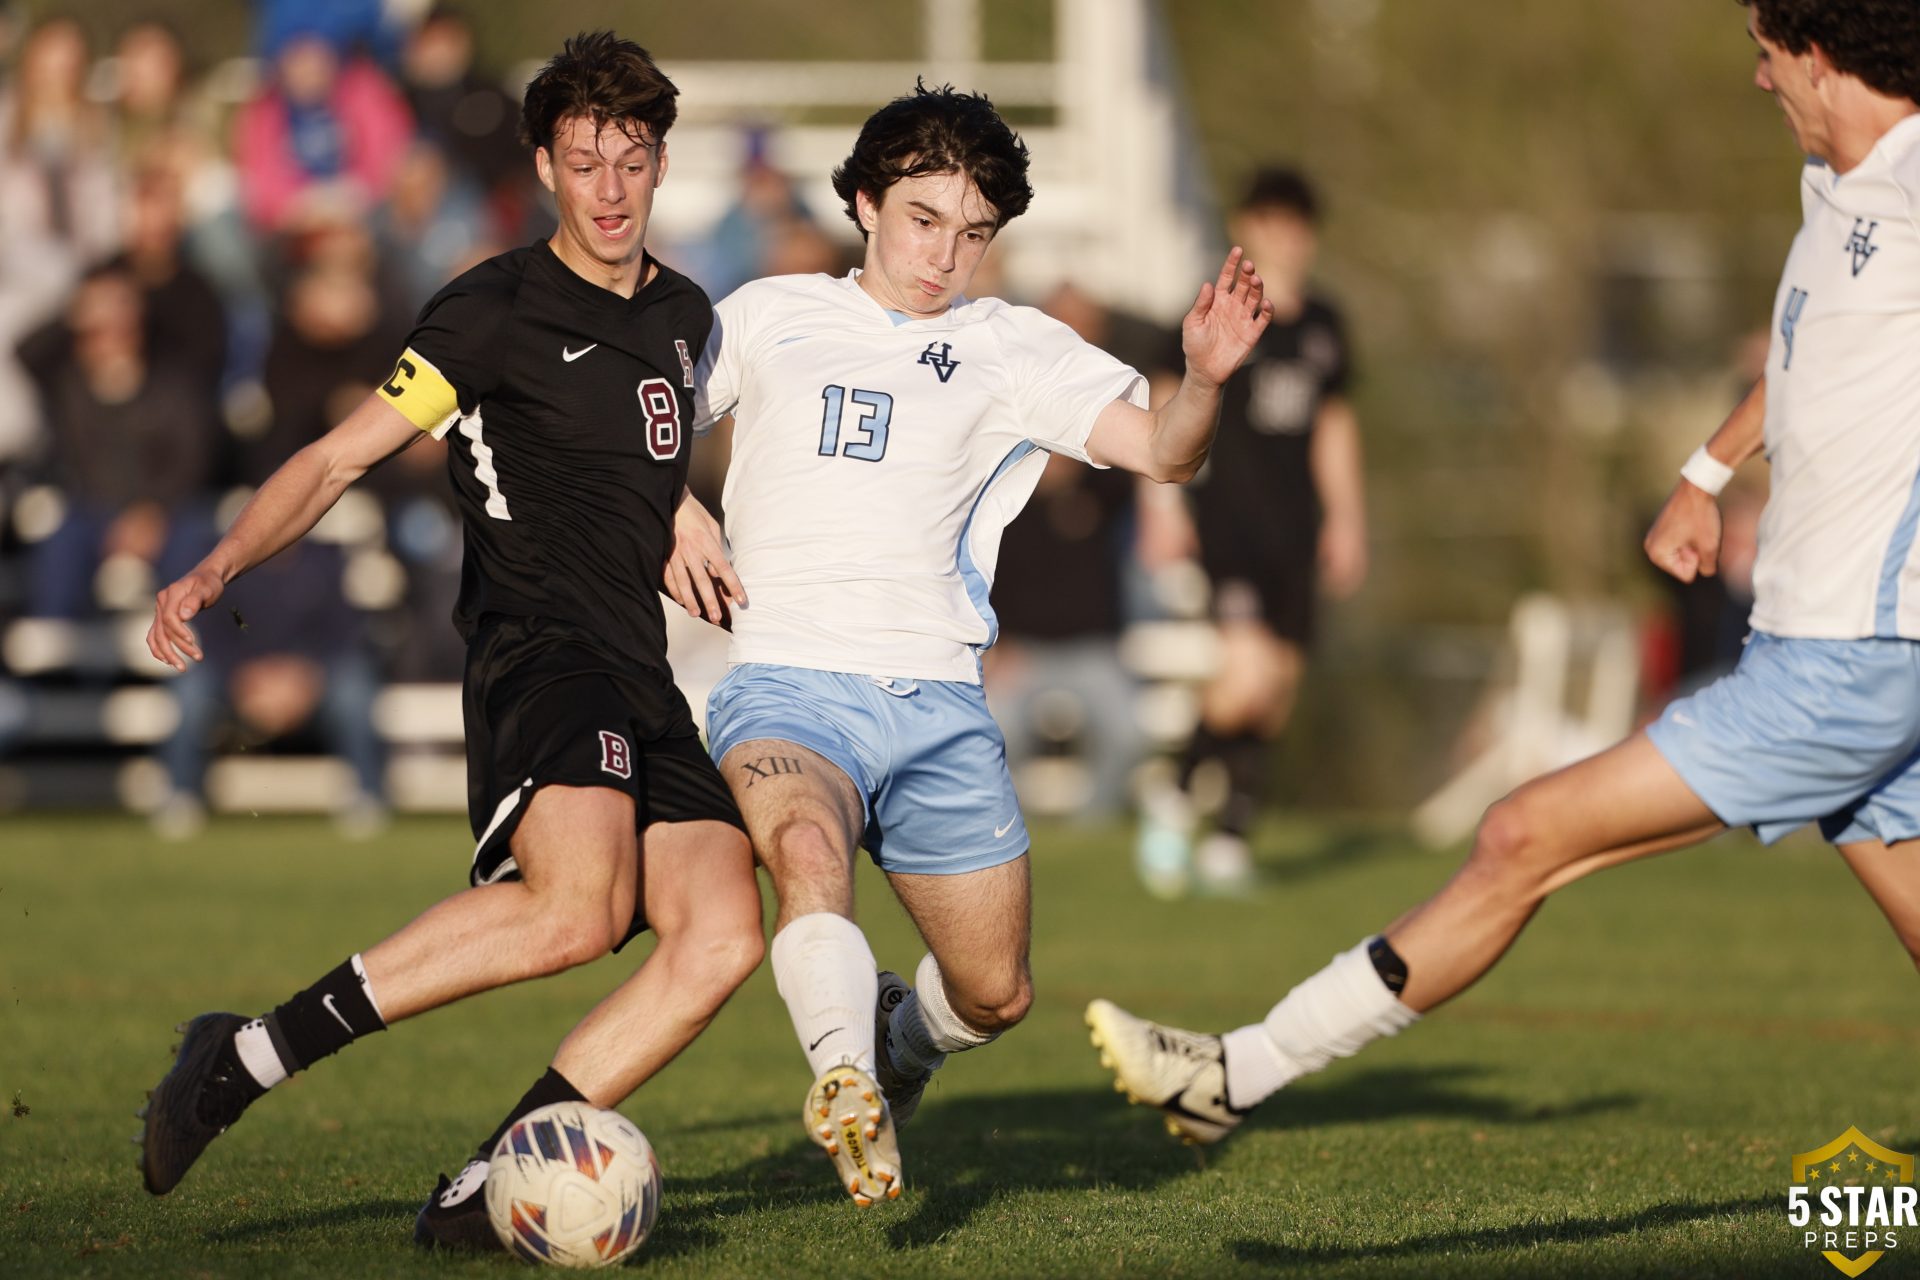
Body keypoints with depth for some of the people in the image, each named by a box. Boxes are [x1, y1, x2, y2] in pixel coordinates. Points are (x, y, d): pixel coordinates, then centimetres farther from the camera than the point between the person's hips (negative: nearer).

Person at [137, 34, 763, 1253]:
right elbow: (339, 456, -4)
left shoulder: (685, 316, 19)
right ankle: (250, 1055, -22)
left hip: (648, 682, 7)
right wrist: (217, 568, -17)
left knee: (723, 936, -16)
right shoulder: (496, 312, -2)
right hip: (538, 653, -7)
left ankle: (478, 1195, -12)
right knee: (578, 907, -33)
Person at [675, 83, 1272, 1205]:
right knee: (809, 849, -37)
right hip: (789, 685, -2)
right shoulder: (769, 316, 12)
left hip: (939, 703, 2)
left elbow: (1162, 451, -3)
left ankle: (897, 1049, 39)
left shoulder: (1012, 348, 9)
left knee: (995, 995, 7)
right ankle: (844, 1082, -45)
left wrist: (1207, 379, -24)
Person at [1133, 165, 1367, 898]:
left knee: (1277, 691, 4)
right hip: (1226, 524, -6)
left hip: (1294, 532, 6)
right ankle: (1174, 799, 2)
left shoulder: (1323, 327, 13)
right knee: (1247, 674, -20)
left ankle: (1229, 838, 15)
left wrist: (1345, 521, 20)